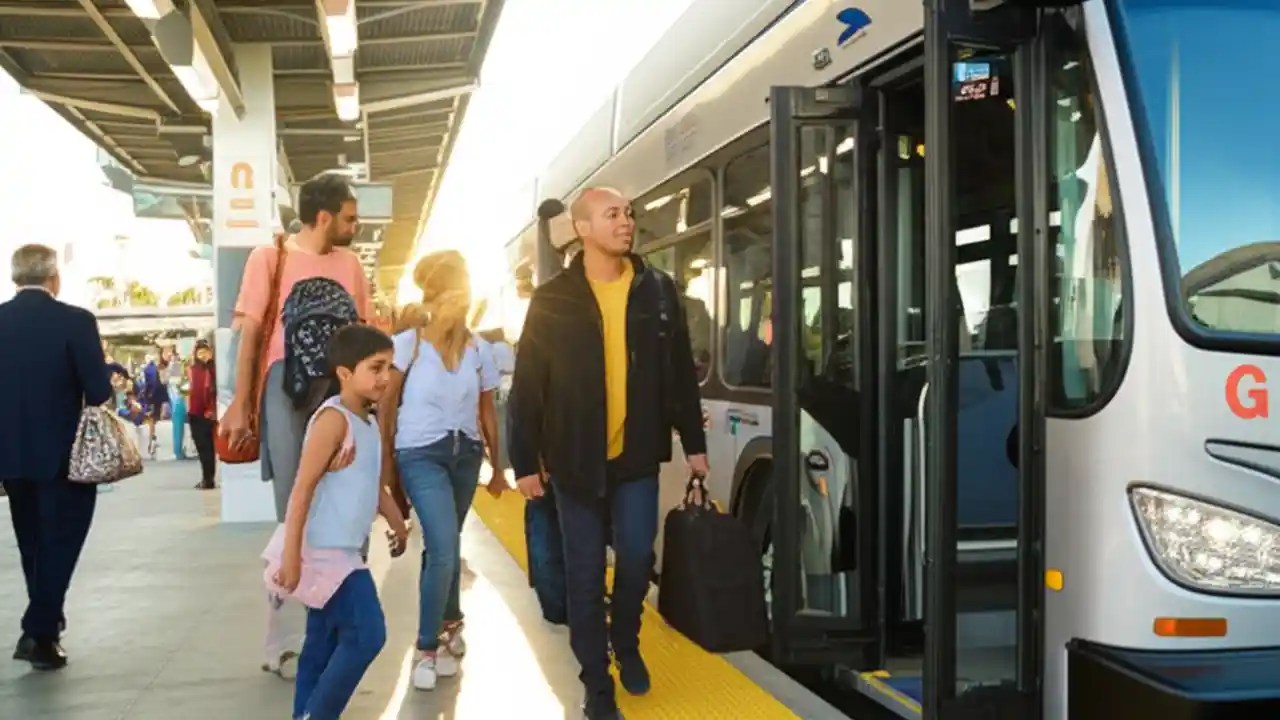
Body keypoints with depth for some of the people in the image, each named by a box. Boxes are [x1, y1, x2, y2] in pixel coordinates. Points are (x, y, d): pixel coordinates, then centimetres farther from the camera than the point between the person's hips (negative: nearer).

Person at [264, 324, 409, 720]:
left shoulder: (369, 422, 12)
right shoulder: (334, 418, -17)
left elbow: (374, 487, 26)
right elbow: (302, 488, -21)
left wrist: (399, 526, 34)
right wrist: (291, 554, -23)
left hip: (340, 552, 9)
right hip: (323, 552, -9)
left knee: (324, 642, 13)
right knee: (367, 634, -11)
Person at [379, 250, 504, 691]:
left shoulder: (477, 350, 5)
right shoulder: (407, 344, -6)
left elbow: (487, 413, 11)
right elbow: (387, 407, -4)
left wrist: (498, 466, 14)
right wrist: (385, 462, -7)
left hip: (466, 453, 4)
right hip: (421, 454, -4)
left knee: (445, 546, 13)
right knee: (443, 548, -14)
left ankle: (447, 626, 30)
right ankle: (427, 647, 1)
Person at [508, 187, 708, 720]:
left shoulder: (657, 290, 2)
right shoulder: (552, 300, -5)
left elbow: (680, 372, 6)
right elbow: (527, 386, -4)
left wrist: (693, 443, 6)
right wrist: (525, 461, -6)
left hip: (637, 454, 2)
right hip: (577, 458, -1)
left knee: (636, 559, 3)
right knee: (585, 574, 5)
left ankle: (626, 643, 33)